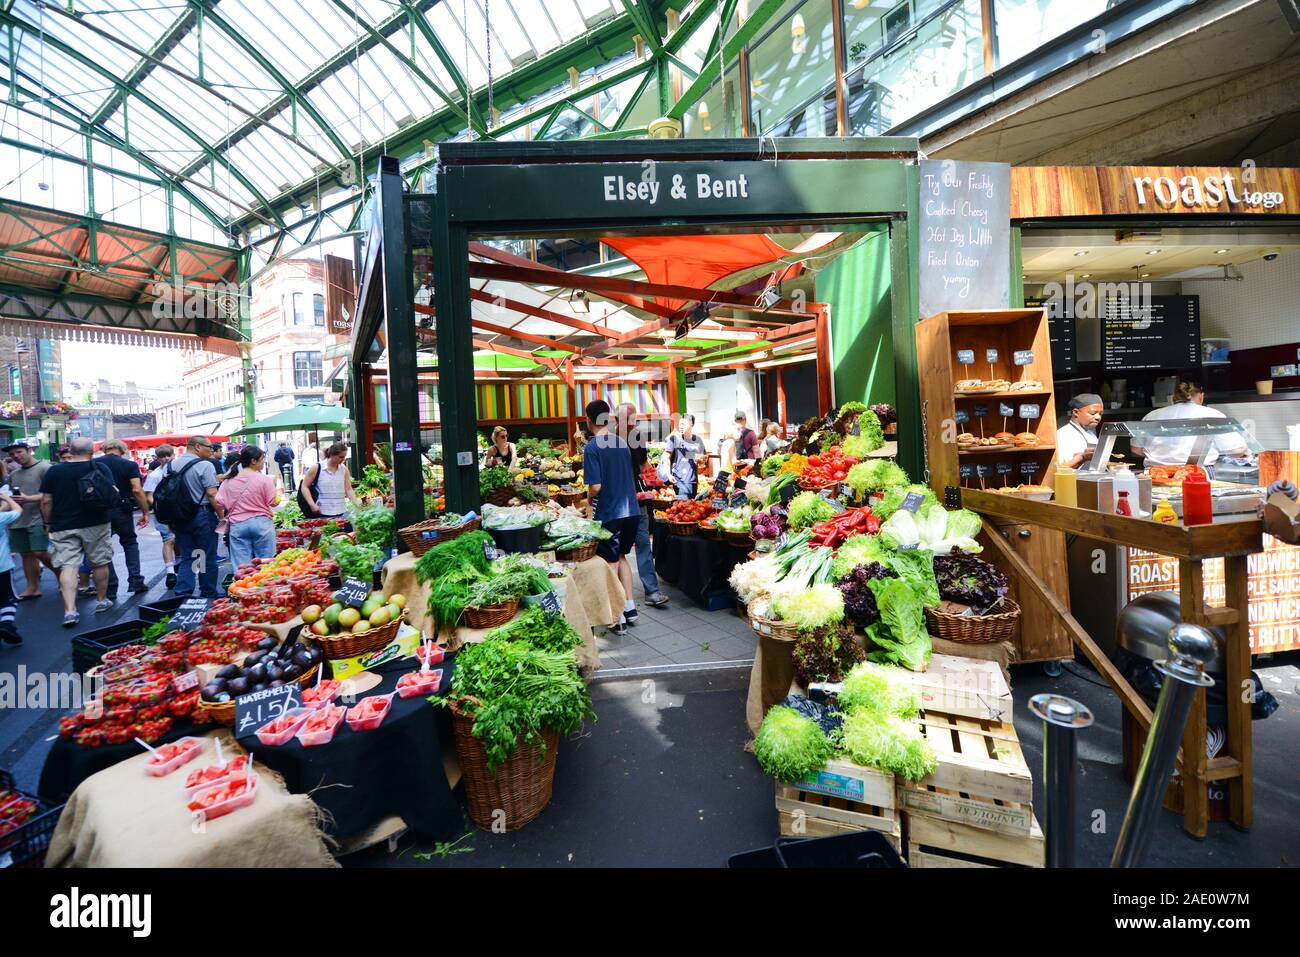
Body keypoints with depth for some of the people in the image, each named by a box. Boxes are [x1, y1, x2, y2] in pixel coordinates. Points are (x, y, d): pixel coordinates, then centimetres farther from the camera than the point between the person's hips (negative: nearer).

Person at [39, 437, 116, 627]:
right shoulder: (100, 468, -2)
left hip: (63, 527, 1)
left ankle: (69, 610, -11)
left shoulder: (54, 471, 0)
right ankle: (102, 600, 23)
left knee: (67, 566, -2)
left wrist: (48, 523, 12)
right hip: (96, 525, 0)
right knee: (100, 563, 12)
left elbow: (46, 501, 1)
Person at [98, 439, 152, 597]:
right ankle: (135, 581, 8)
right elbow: (137, 490, -12)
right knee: (130, 543, 16)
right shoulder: (129, 465, -4)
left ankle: (111, 588, 10)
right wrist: (145, 512, -7)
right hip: (122, 510, -1)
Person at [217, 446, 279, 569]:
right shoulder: (264, 479, -9)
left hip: (237, 525, 3)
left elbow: (220, 502, 2)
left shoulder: (229, 481, 3)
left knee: (241, 566, 6)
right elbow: (273, 502, -8)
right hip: (261, 523, -3)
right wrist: (273, 485, 8)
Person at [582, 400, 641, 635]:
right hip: (631, 510, 6)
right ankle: (629, 606, 25)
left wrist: (588, 495, 3)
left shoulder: (592, 447, -13)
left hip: (609, 513, -6)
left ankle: (619, 618, 11)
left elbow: (595, 487, -18)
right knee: (621, 557, 22)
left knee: (611, 563, 5)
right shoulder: (622, 443, 7)